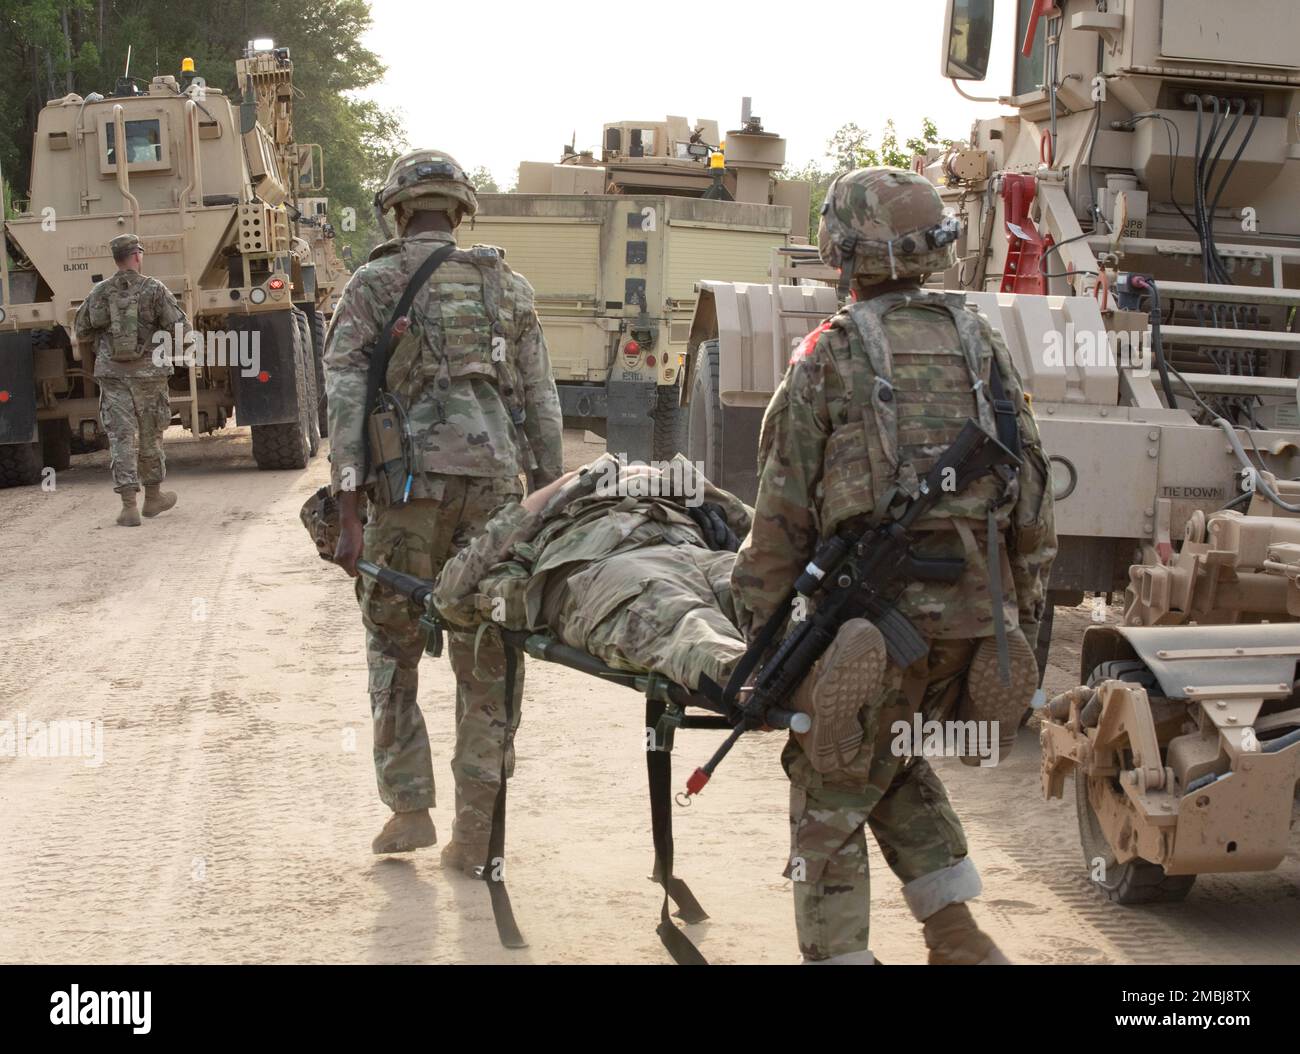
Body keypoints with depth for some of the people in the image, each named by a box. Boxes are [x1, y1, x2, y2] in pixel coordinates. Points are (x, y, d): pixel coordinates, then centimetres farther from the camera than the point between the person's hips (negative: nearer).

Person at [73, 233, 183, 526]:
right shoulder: (154, 289, -7)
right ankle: (153, 497, 29)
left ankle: (129, 506, -8)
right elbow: (179, 327, -10)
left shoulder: (99, 292, 2)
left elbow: (80, 331, 10)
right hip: (147, 371, -1)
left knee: (121, 437, 0)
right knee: (150, 436, 14)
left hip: (112, 372, 1)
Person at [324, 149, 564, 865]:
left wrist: (347, 517, -5)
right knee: (487, 659, 8)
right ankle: (476, 830, 10)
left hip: (411, 488, -2)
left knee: (393, 643, 15)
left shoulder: (373, 284, 4)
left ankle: (409, 809, 15)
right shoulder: (508, 285, 13)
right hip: (496, 483, 2)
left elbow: (346, 403, -4)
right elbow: (541, 403, 10)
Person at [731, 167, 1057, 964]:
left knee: (830, 793, 10)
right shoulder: (982, 346, 9)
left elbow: (784, 515, -4)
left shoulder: (829, 358, -3)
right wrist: (1025, 617, 16)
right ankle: (956, 935, 22)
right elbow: (1033, 496, 9)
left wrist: (760, 629, 2)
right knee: (890, 761, 26)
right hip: (978, 608, 5)